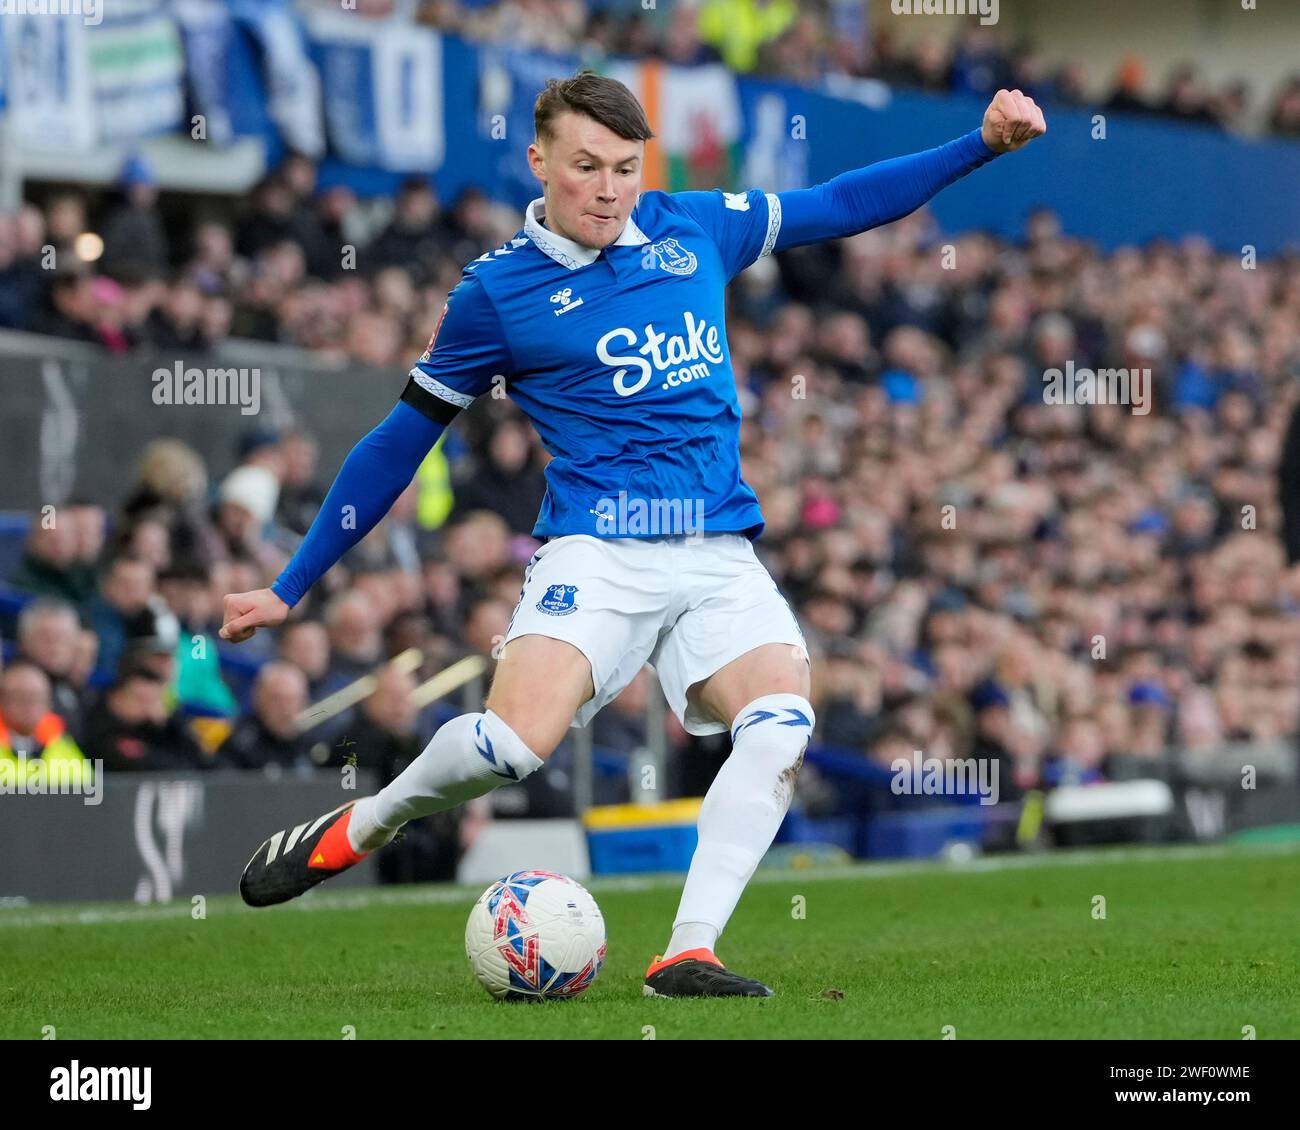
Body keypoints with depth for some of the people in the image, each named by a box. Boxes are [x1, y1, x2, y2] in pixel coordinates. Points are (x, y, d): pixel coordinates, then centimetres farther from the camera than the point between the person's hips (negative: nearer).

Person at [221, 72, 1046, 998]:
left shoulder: (694, 229, 10)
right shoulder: (498, 289, 1)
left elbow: (844, 203, 22)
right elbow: (399, 444, 8)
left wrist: (981, 145, 16)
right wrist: (290, 589, 9)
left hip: (723, 555, 4)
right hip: (598, 548, -4)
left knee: (783, 726, -22)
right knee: (519, 738, -26)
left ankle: (688, 955, -19)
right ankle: (359, 827, 3)